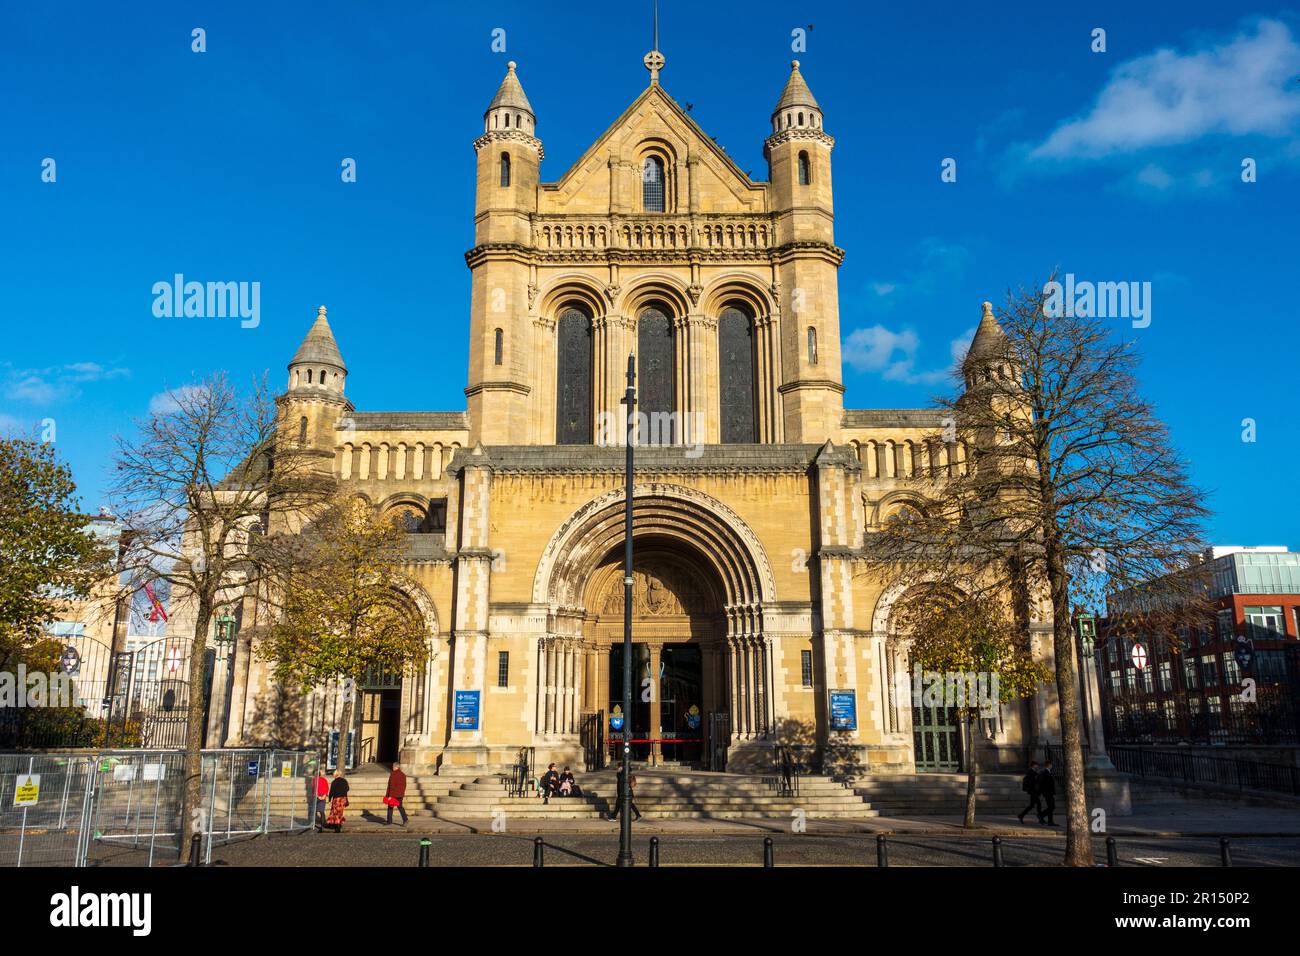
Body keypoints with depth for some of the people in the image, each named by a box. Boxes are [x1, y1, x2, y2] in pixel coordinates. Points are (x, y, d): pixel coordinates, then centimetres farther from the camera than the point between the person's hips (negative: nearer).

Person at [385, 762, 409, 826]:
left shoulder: (393, 774, -14)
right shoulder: (403, 775, 6)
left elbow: (391, 785, -17)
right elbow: (404, 785, 11)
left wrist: (390, 795, -17)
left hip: (393, 793, -6)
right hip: (400, 794, 6)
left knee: (390, 807, 8)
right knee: (400, 806, 12)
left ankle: (389, 822, 12)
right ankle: (405, 819, -6)